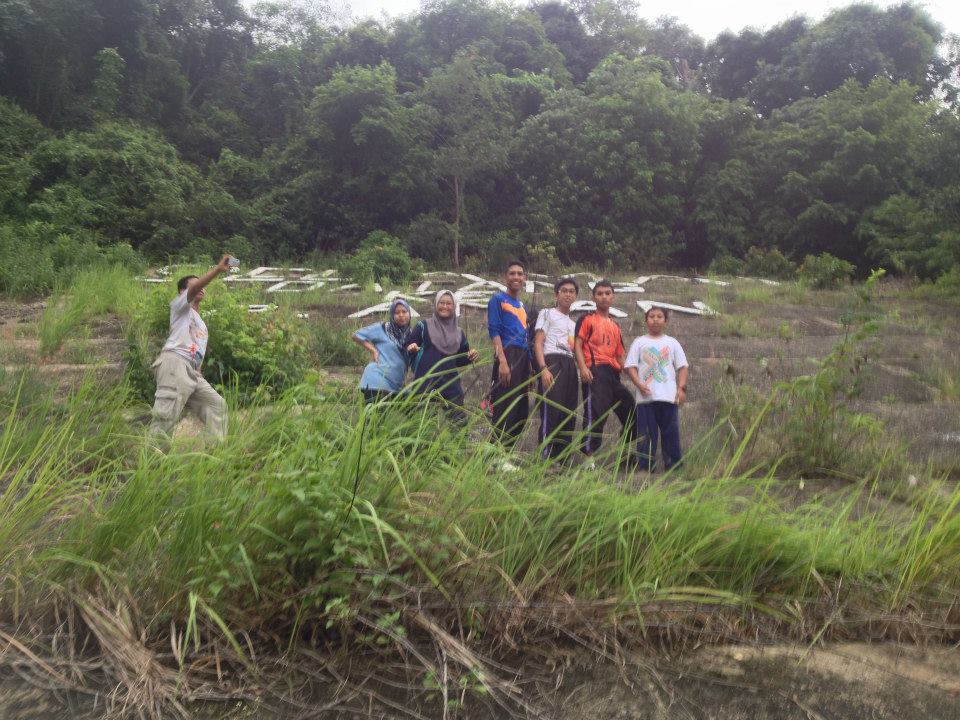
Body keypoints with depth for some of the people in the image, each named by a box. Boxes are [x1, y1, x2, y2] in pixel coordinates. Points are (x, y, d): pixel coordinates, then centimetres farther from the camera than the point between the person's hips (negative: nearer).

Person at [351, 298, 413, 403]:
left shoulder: (410, 334, 11)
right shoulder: (382, 329, -2)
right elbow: (356, 336, 2)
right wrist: (372, 350, -8)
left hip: (395, 387, 5)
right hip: (376, 382, -5)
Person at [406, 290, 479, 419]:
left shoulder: (459, 333, 17)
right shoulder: (423, 326, 5)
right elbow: (409, 348, 2)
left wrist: (470, 358, 1)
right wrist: (412, 349, -22)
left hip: (450, 383, 3)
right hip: (425, 382, -3)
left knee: (460, 418, -3)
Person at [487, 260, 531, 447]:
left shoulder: (522, 305, 23)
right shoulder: (498, 299, 1)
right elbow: (494, 331, -9)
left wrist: (529, 365, 16)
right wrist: (502, 361, -20)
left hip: (523, 359, 8)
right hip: (508, 356, -8)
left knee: (521, 411, 8)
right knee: (504, 410, -12)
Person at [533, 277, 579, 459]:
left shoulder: (574, 323, 29)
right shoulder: (547, 313, 10)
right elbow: (538, 343, -1)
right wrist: (543, 369, -16)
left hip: (571, 367, 7)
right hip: (552, 362, -7)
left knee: (569, 415, 1)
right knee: (551, 412, -18)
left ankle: (561, 458, 5)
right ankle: (545, 457, -19)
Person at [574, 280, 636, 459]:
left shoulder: (615, 326, 25)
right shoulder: (587, 319, 8)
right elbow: (578, 345, -3)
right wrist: (583, 368, -18)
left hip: (613, 374, 7)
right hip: (595, 371, -7)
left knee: (631, 412, 9)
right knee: (595, 414, -18)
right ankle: (589, 455, -18)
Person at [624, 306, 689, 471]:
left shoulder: (672, 343, 14)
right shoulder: (639, 342, 10)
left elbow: (682, 367, 11)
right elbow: (630, 366, 4)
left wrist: (681, 388, -2)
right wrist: (639, 384, -12)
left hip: (668, 396, 1)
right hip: (645, 396, -1)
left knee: (671, 432, 1)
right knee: (646, 433, -1)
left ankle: (673, 466, 9)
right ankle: (644, 467, 4)